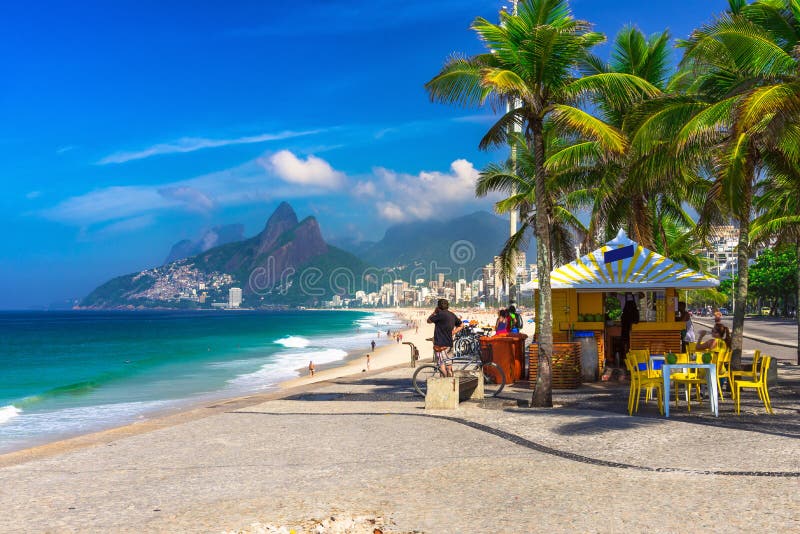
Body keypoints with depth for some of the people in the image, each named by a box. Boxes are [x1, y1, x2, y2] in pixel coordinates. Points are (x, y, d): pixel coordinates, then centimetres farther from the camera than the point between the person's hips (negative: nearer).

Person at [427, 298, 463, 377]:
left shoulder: (441, 314, -15)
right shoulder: (452, 315, 10)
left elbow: (429, 320, -2)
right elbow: (461, 326, 23)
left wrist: (435, 312, 9)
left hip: (440, 344, -8)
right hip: (450, 344, 8)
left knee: (442, 365, -6)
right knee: (449, 365, 13)